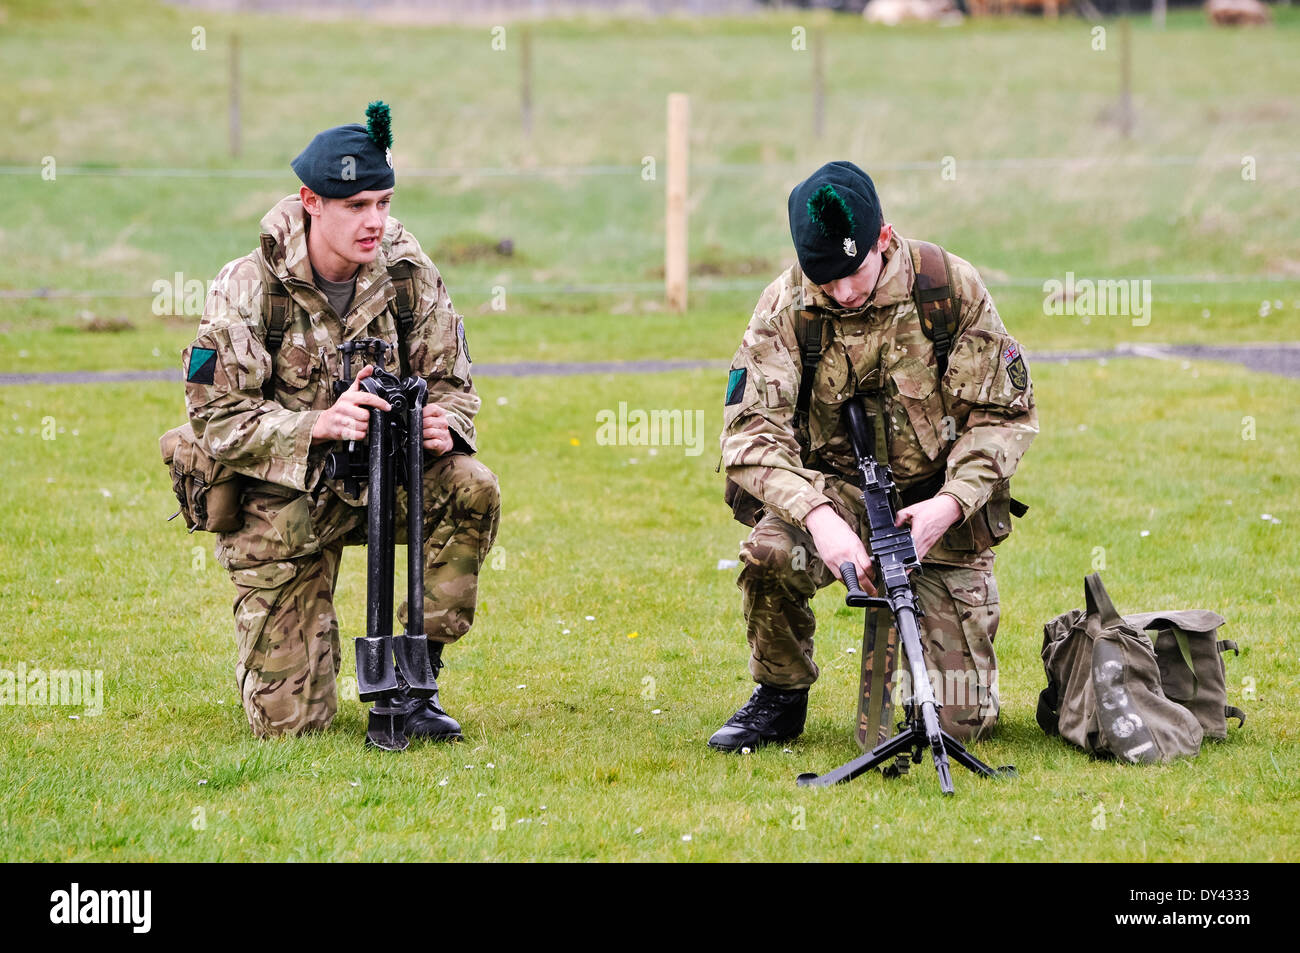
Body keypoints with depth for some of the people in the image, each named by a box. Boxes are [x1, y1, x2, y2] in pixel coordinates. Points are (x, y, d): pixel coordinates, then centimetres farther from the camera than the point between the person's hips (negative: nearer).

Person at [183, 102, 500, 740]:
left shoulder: (410, 275, -6)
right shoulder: (247, 289, -16)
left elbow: (451, 382, 1)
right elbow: (217, 419, -18)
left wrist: (444, 427, -24)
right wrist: (322, 425, -34)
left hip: (381, 477, 3)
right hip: (281, 498, -3)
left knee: (470, 489, -29)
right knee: (290, 722, -9)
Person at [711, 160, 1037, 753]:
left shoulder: (953, 288, -11)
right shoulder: (785, 307, -11)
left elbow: (1006, 413, -6)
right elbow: (749, 432, -18)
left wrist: (949, 504, -22)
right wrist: (818, 516, -36)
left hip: (939, 505, 0)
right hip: (836, 494, 0)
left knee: (960, 720, -8)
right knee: (770, 553, -35)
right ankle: (780, 697, -7)